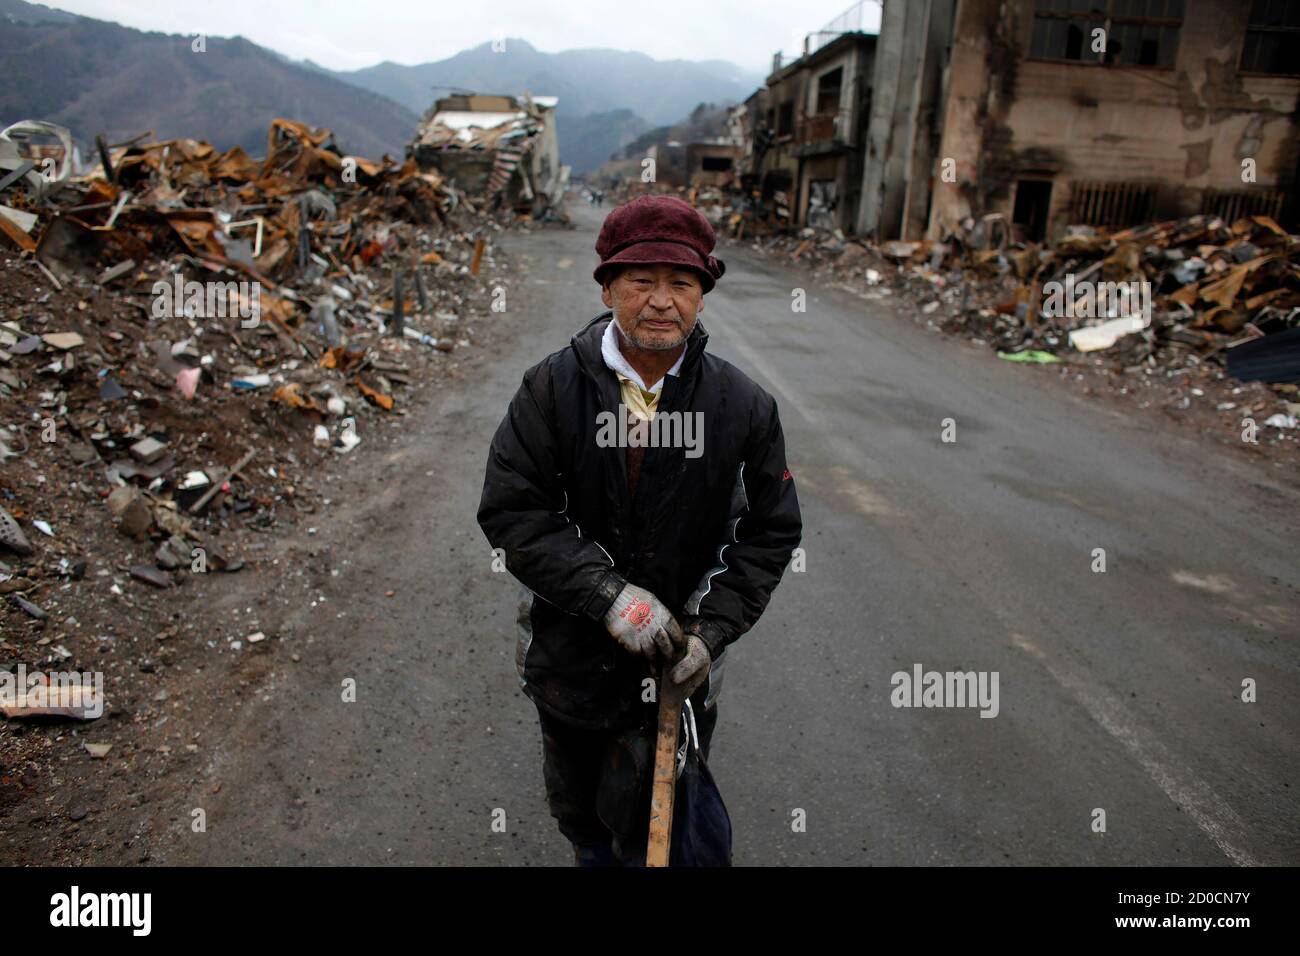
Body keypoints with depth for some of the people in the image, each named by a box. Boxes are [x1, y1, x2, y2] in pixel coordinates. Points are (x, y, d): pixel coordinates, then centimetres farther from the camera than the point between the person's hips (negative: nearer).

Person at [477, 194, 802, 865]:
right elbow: (510, 510, -16)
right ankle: (590, 855, 60)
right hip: (569, 654, 1)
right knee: (575, 805, 28)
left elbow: (771, 532, -3)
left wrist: (712, 631, -15)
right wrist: (609, 594, -26)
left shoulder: (744, 407, -10)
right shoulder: (550, 389, -12)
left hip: (678, 666, -1)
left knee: (649, 826, 16)